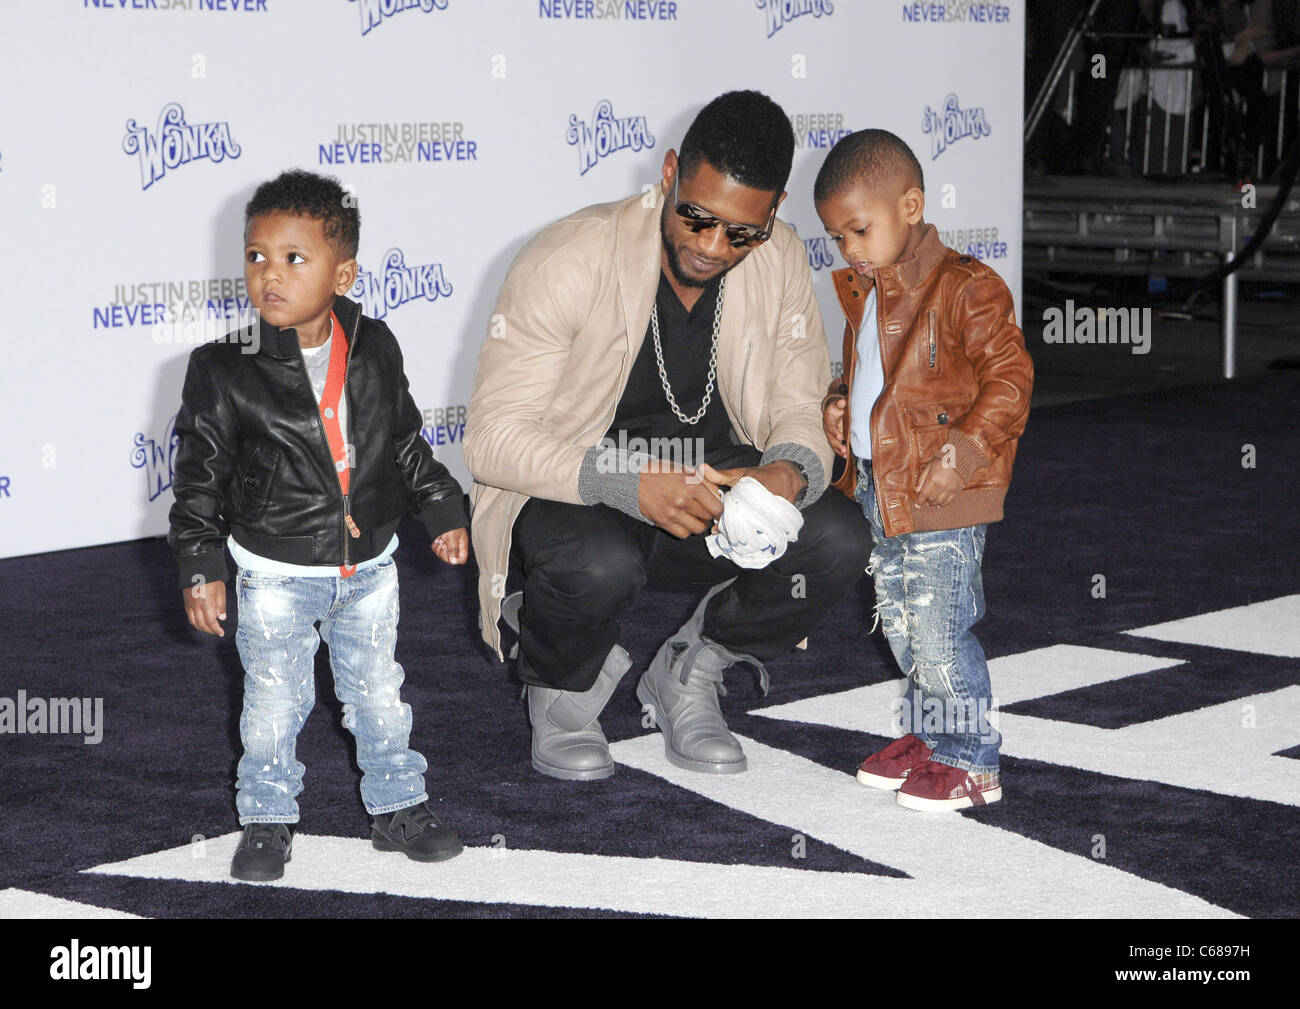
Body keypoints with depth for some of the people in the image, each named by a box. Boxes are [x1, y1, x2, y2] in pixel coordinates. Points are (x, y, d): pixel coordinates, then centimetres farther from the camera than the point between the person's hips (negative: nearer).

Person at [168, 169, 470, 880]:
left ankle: (398, 804, 31)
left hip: (368, 565, 2)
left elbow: (406, 443, 9)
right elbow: (199, 477, -9)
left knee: (379, 693, 14)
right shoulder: (224, 371, -14)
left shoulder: (375, 350, -5)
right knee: (273, 702, 8)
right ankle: (267, 820, 25)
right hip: (274, 574, -2)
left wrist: (442, 512, 9)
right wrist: (200, 568, -12)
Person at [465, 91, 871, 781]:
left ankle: (688, 675, 4)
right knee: (599, 565, -39)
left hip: (710, 483, 4)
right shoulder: (566, 262, -21)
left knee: (837, 541, -23)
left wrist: (789, 472, -26)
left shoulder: (780, 262, -7)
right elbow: (493, 437, -22)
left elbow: (800, 410, 1)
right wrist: (629, 484, -38)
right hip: (567, 490, -4)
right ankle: (559, 689, -1)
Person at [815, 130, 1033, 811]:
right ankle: (928, 735, 34)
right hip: (879, 492, 9)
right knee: (900, 628, 18)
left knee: (939, 633, -6)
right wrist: (839, 405, 7)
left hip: (942, 499, -9)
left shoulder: (964, 288, -14)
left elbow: (1009, 378, -18)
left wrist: (961, 453, -25)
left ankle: (971, 761, 6)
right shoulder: (863, 295, 12)